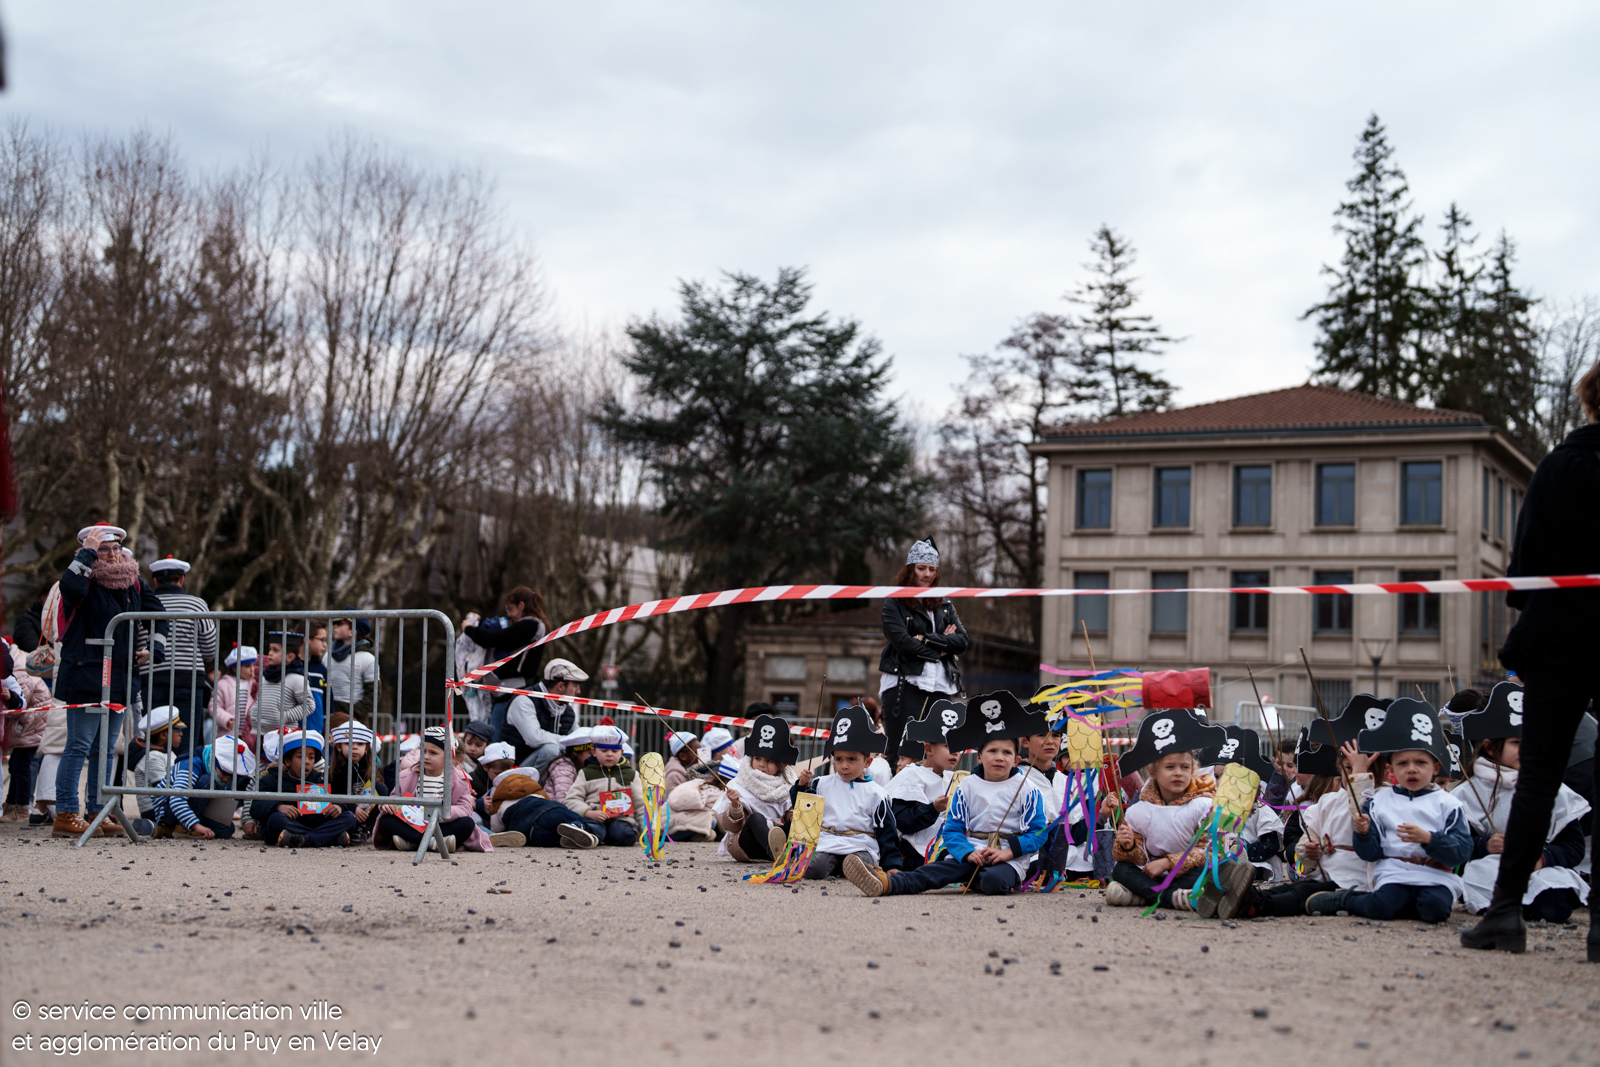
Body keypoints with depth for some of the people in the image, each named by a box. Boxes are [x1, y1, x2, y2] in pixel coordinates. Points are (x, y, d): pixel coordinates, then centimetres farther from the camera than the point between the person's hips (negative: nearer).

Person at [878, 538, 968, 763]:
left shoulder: (944, 604, 17)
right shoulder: (894, 602, 3)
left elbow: (962, 641, 5)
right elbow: (901, 641, -10)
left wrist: (926, 639, -7)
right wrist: (939, 650, -3)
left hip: (941, 686, 4)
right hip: (904, 684, -4)